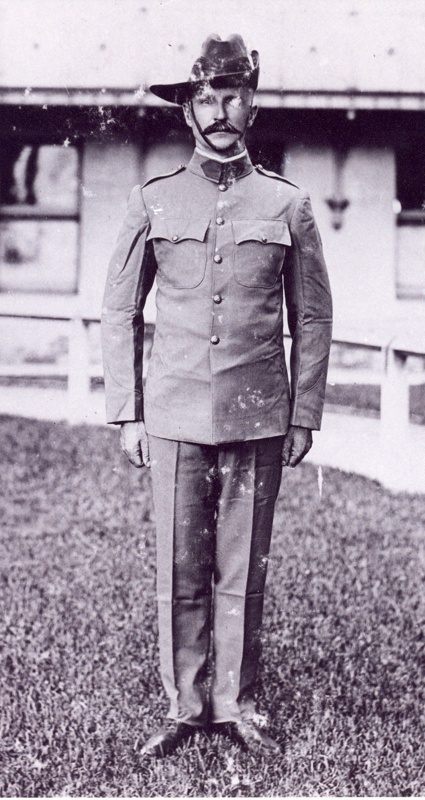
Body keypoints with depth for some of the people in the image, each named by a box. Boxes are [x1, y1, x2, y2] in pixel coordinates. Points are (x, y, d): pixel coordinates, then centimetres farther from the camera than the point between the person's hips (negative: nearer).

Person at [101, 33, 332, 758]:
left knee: (243, 574, 6)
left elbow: (312, 319, 9)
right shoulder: (152, 202, 6)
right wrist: (127, 414, 3)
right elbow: (119, 313, 8)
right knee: (179, 574, 4)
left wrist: (305, 417, 5)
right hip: (175, 418, 0)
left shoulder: (288, 204, 6)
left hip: (259, 420, 0)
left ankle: (237, 707, 21)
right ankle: (184, 707, 19)